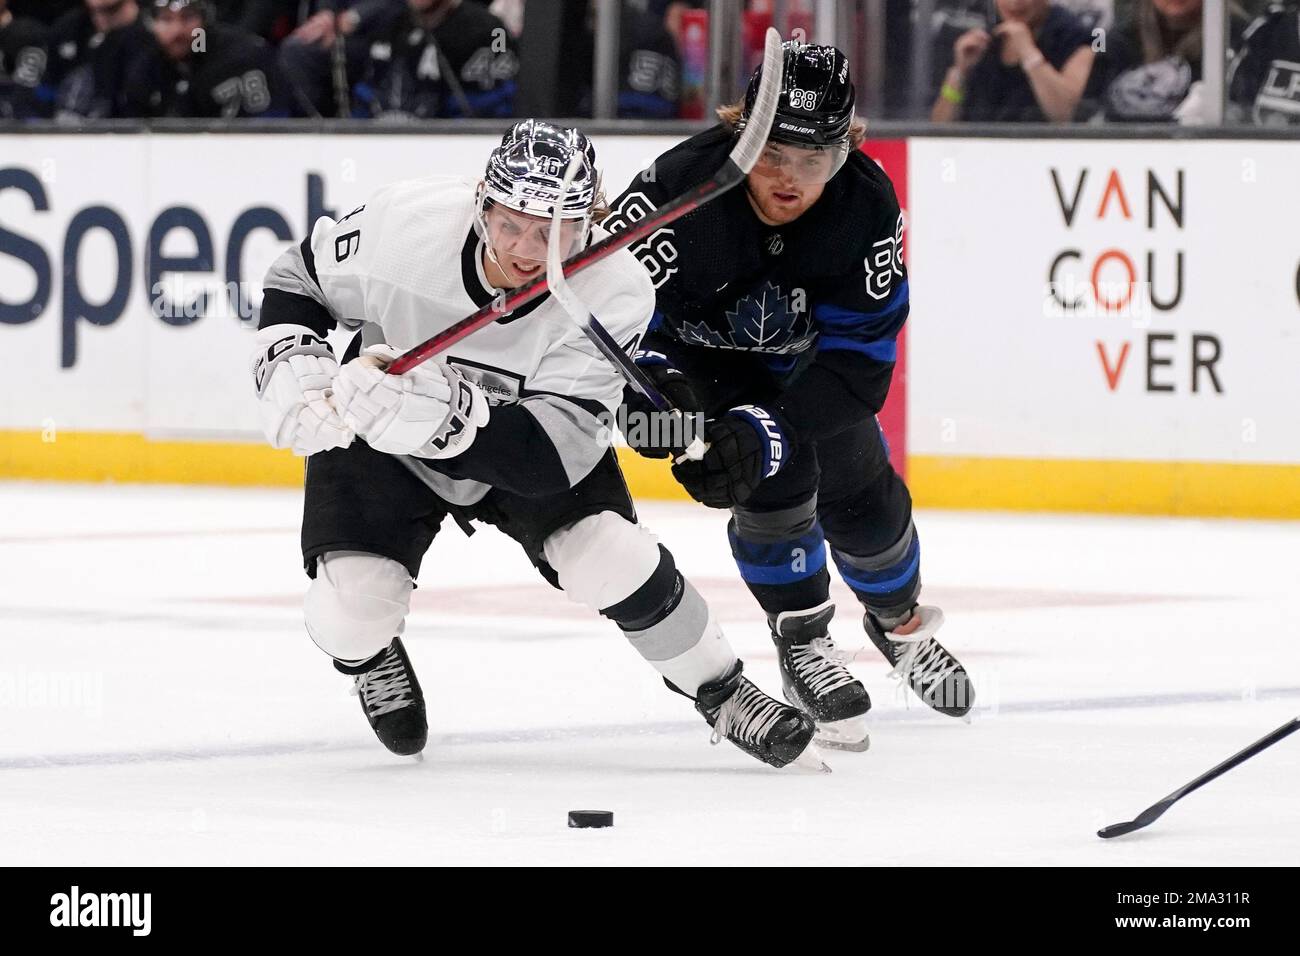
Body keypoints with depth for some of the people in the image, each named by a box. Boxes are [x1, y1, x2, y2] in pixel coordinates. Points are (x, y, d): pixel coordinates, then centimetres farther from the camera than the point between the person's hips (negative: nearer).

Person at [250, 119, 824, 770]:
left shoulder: (613, 294, -31)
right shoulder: (404, 225, -29)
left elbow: (554, 452, -37)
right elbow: (297, 281, -8)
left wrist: (446, 416, -53)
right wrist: (290, 368, -27)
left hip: (523, 434, 0)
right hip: (377, 441, 0)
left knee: (608, 557, -21)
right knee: (348, 611, -17)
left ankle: (724, 696, 4)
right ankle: (370, 654, 23)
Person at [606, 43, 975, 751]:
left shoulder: (866, 204, -30)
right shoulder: (677, 188, -38)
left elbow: (856, 361, -30)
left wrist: (764, 428, -44)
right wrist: (652, 386, -53)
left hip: (800, 359, 3)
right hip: (696, 355, -3)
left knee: (860, 493, 7)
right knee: (778, 480, -21)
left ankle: (898, 620, 40)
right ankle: (802, 643, 2)